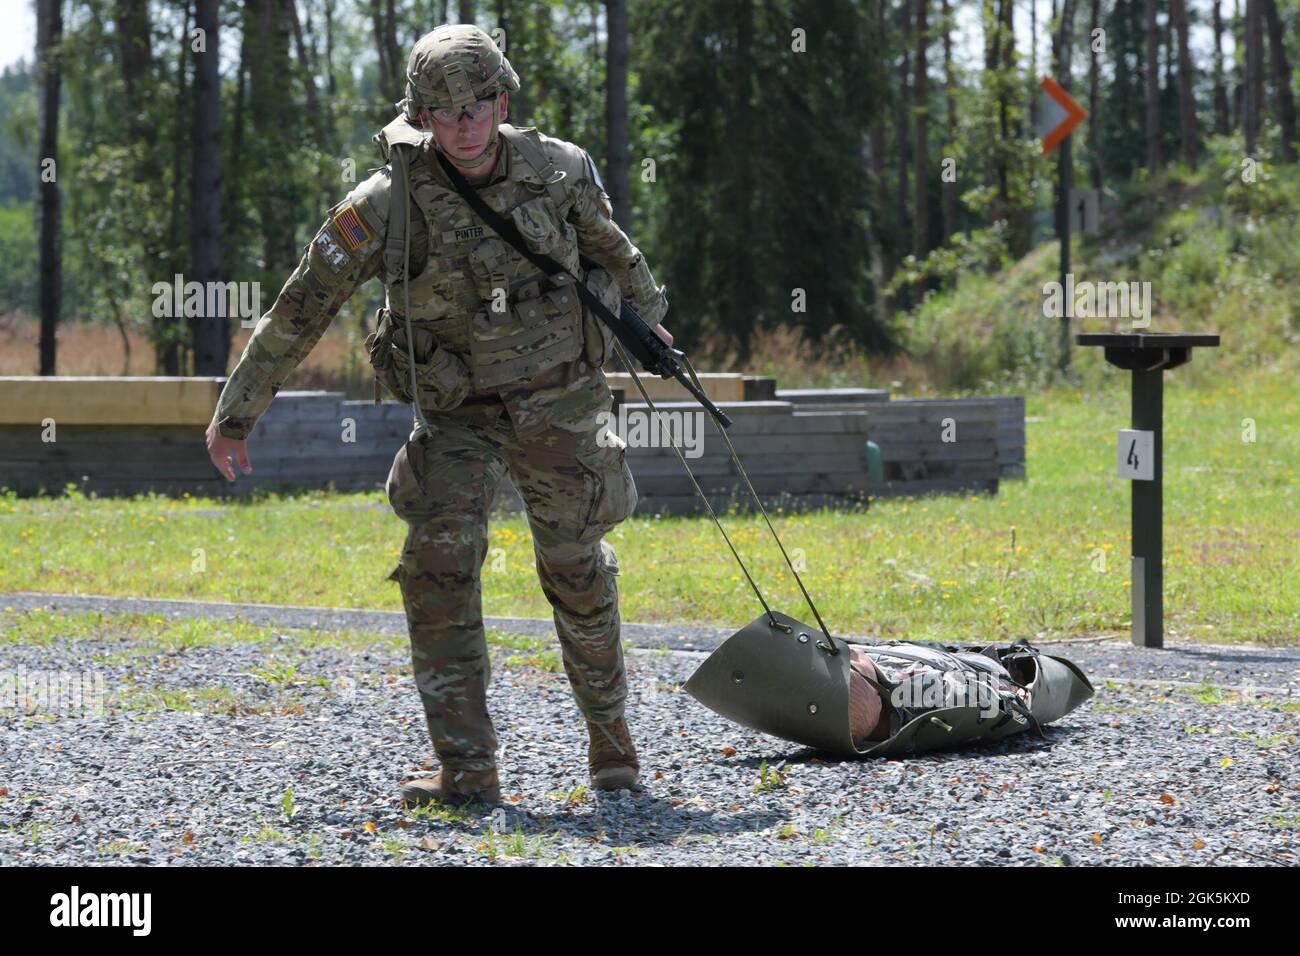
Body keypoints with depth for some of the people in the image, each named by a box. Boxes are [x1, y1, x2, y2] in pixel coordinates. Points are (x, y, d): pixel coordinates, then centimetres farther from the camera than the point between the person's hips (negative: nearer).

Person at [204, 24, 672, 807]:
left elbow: (611, 249, 11)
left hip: (557, 398, 1)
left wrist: (647, 318, 27)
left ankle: (612, 739, 30)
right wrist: (238, 410, -9)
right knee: (439, 565, -18)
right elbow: (304, 307, -12)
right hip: (455, 413, -1)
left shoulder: (559, 171, -11)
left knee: (578, 571, 8)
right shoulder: (390, 203, -18)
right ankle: (469, 770, -15)